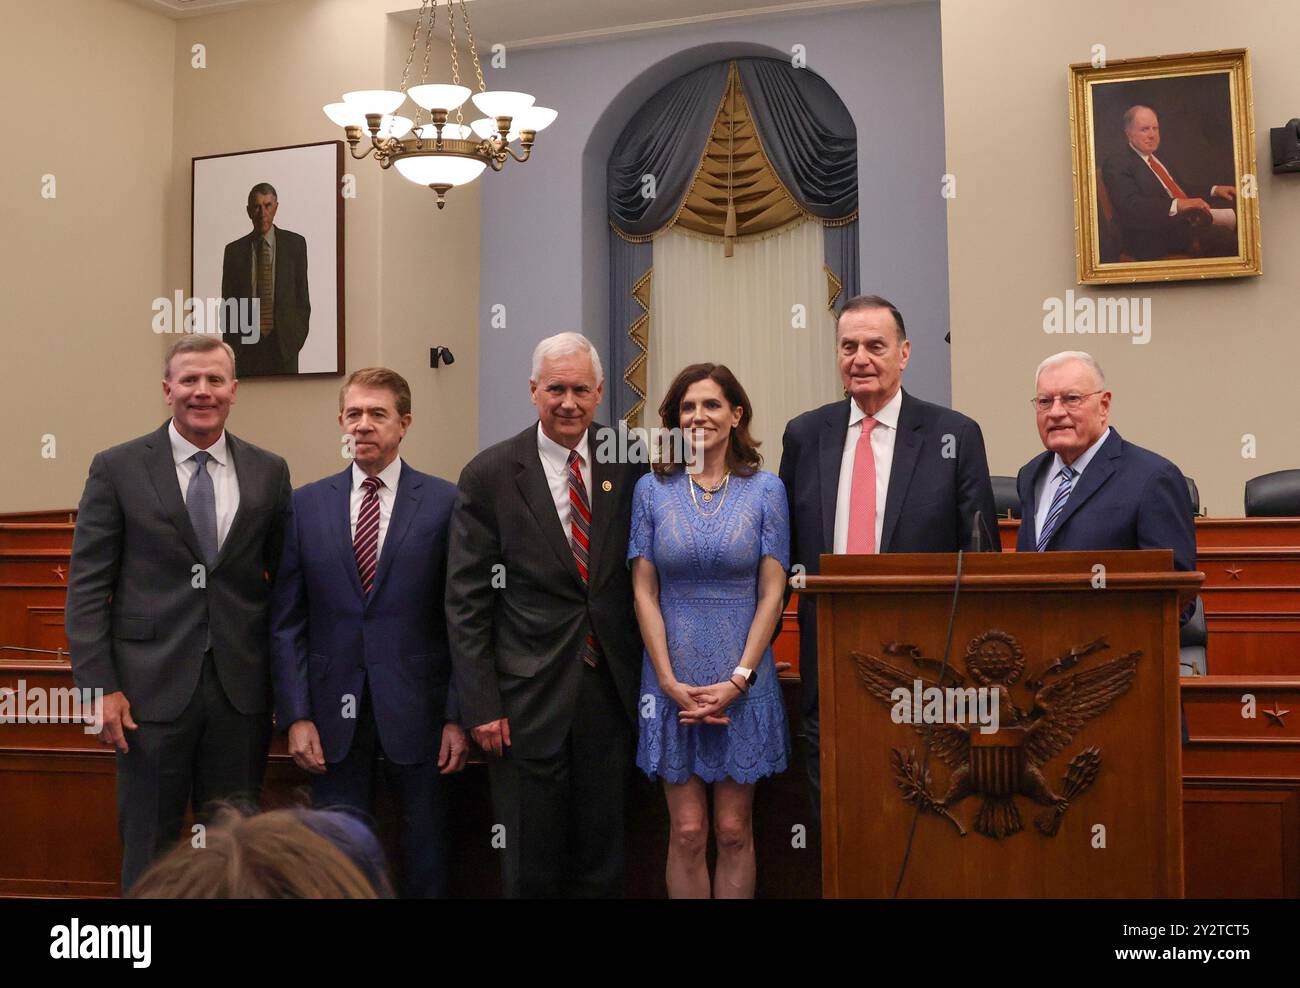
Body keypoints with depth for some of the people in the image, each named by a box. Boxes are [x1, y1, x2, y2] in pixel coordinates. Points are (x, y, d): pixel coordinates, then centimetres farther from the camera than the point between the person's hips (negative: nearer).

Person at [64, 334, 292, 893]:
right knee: (149, 849, 9)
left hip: (242, 689, 2)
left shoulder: (269, 472, 6)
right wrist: (100, 686, -9)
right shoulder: (117, 469, -1)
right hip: (152, 687, -2)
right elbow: (87, 585, -2)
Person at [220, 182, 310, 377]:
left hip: (284, 346, 0)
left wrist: (298, 337, -1)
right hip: (246, 346, 1)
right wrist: (231, 345, 2)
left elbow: (303, 296, 7)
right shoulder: (234, 250, 8)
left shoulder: (295, 244, 6)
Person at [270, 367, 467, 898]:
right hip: (334, 713, 2)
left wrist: (458, 716, -6)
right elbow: (286, 621, 4)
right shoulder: (306, 504, 5)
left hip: (417, 709, -2)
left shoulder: (444, 502, -2)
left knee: (426, 859, 9)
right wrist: (296, 715, -3)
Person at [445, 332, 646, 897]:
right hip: (528, 698, -2)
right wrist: (481, 704, -8)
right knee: (531, 868, 8)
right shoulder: (490, 475, -4)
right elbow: (466, 601, -4)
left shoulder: (629, 464, 3)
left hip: (611, 695, 2)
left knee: (602, 862, 13)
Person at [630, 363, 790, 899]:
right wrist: (669, 682, -9)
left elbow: (772, 593, -2)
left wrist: (738, 679, -11)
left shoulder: (765, 489, 1)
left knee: (734, 831, 7)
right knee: (687, 834, 4)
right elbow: (645, 592, 0)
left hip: (743, 684, 0)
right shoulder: (652, 489, 2)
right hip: (673, 682, 0)